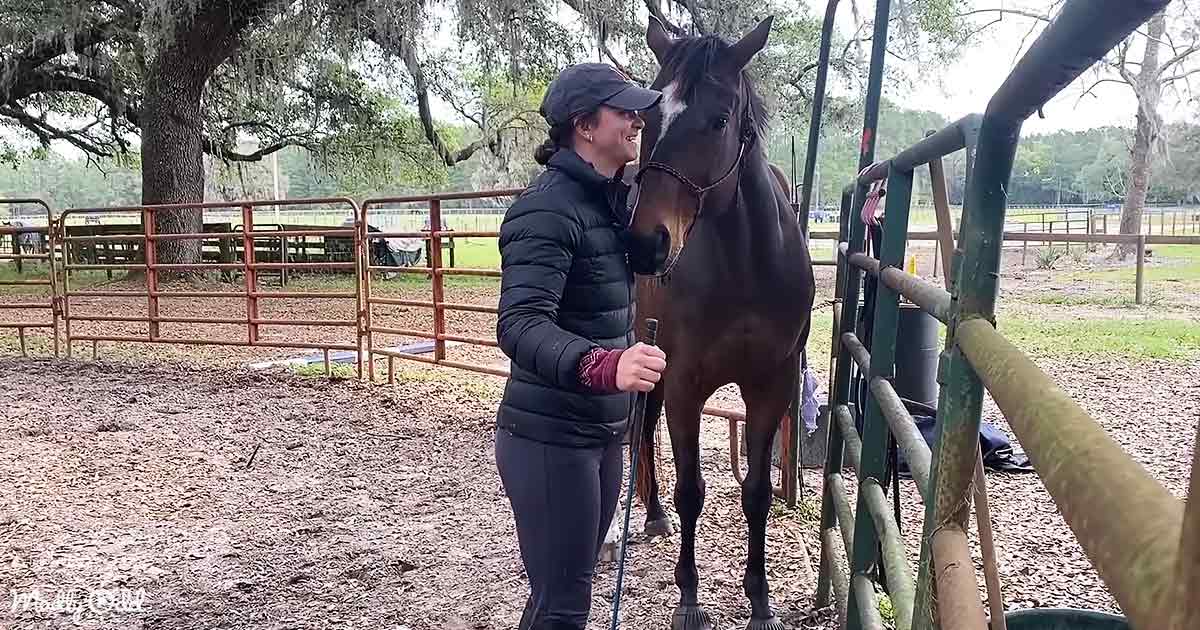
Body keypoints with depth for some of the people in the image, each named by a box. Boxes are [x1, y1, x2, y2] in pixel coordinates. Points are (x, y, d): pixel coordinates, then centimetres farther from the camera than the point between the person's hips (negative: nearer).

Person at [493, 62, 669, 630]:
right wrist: (604, 366, -48)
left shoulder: (611, 200, 8)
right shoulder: (549, 208, -20)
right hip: (550, 438, -9)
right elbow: (520, 325, -33)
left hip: (603, 433, 9)